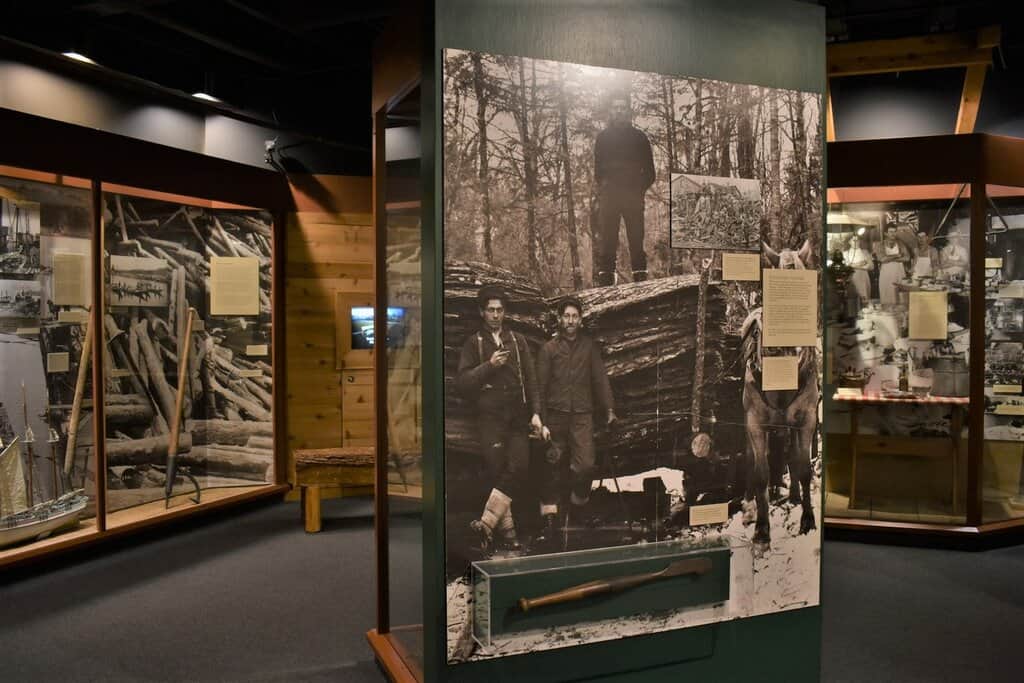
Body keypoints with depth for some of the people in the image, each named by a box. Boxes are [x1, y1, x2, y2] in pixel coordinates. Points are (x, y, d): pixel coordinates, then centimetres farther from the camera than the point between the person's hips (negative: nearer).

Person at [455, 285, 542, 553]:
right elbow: (461, 382, 2)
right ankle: (506, 532, 0)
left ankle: (487, 522, -12)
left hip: (517, 416, 2)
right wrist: (489, 365, -9)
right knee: (497, 471, -7)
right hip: (489, 418, -2)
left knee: (518, 469, -14)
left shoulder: (518, 340, 16)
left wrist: (535, 412, 4)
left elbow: (530, 379, 13)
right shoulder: (473, 343, 10)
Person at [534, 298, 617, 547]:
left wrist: (609, 409, -6)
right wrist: (541, 422, -2)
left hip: (582, 414, 0)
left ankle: (579, 499, 15)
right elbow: (541, 386, 3)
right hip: (555, 414, 0)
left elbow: (600, 377, 5)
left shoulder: (590, 345, 9)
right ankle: (549, 522, 11)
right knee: (552, 469, 4)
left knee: (586, 464, -14)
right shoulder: (549, 348, 5)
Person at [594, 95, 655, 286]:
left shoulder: (639, 138, 12)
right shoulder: (603, 137, 13)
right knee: (607, 240, -4)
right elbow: (598, 168, 11)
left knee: (636, 239, -3)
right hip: (608, 195, 0)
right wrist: (603, 184, -4)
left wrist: (640, 189, 0)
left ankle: (640, 278, -2)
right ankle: (605, 278, -5)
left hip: (634, 196, 0)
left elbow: (649, 171, 11)